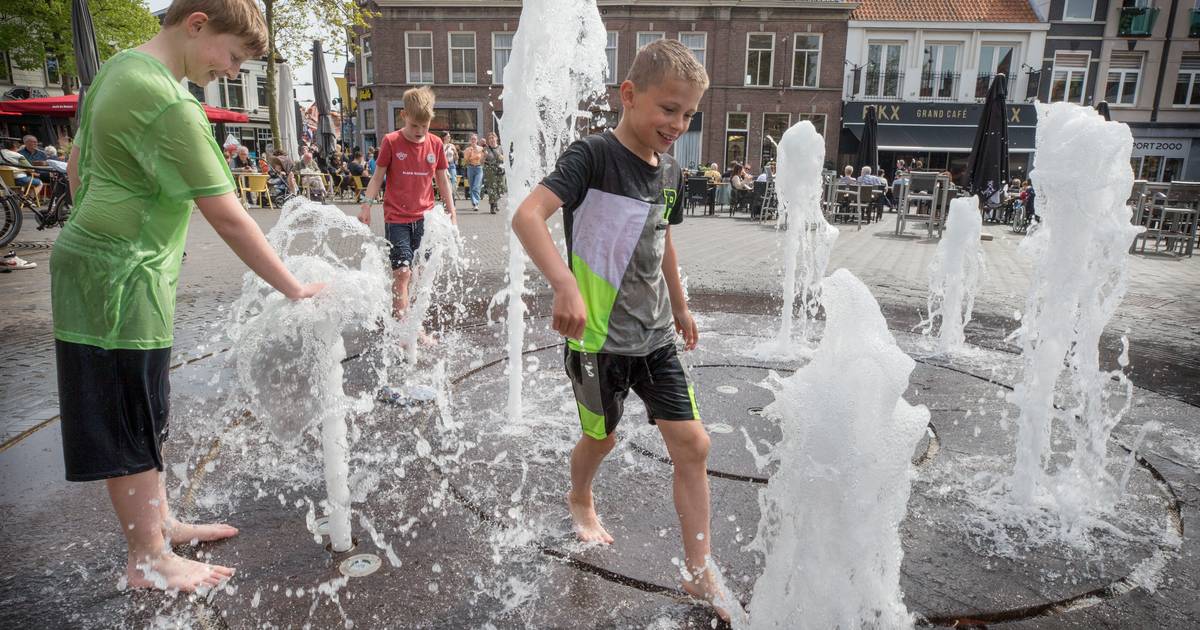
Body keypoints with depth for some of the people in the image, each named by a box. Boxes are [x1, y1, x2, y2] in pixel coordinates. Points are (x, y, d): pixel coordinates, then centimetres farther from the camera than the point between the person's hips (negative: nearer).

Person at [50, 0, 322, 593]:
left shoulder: (118, 67, 10)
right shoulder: (170, 105, -22)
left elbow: (78, 164, 17)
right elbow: (226, 216, -23)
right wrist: (295, 289, -17)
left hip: (93, 261, 10)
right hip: (122, 278, -10)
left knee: (144, 411, 18)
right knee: (130, 420, 1)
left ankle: (158, 521, 33)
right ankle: (147, 558, 15)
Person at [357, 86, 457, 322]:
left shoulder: (436, 143, 4)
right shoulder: (391, 142, -3)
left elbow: (442, 179, 13)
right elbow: (378, 176, 3)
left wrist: (451, 211, 11)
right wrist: (367, 206, -4)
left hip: (425, 218, 3)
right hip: (397, 219, -3)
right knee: (402, 272, -10)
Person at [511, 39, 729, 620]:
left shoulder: (671, 171, 5)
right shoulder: (593, 155, -17)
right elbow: (527, 216, -31)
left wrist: (679, 306, 28)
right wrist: (565, 284, -46)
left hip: (654, 334, 6)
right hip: (597, 337, -6)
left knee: (692, 444, 2)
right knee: (602, 436, 15)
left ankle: (700, 574, 16)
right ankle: (580, 500, 51)